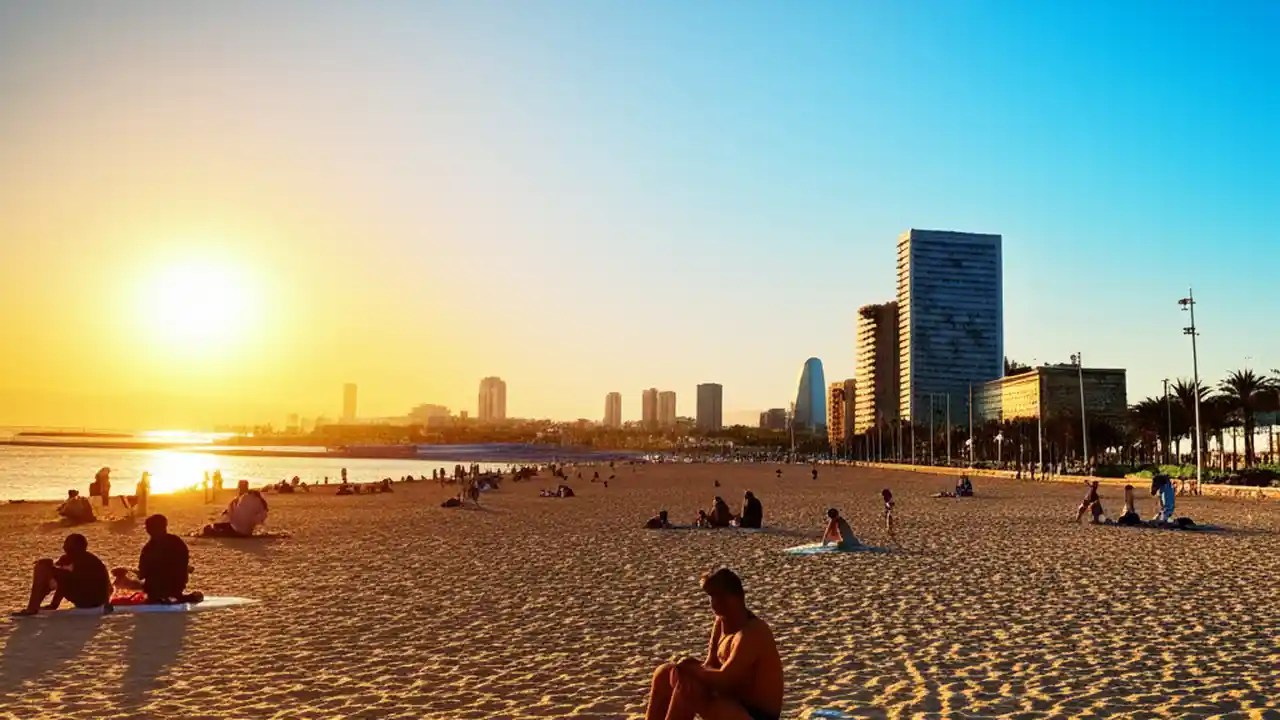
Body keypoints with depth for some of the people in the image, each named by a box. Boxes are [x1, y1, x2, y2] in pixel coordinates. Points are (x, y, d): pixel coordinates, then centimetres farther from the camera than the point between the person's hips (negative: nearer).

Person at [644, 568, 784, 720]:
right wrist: (695, 668, -20)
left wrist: (691, 668, -16)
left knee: (687, 686, -28)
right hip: (735, 700, 10)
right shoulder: (722, 621, 2)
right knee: (665, 674, 6)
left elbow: (723, 680, -30)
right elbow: (712, 665, 3)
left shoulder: (751, 633, -26)